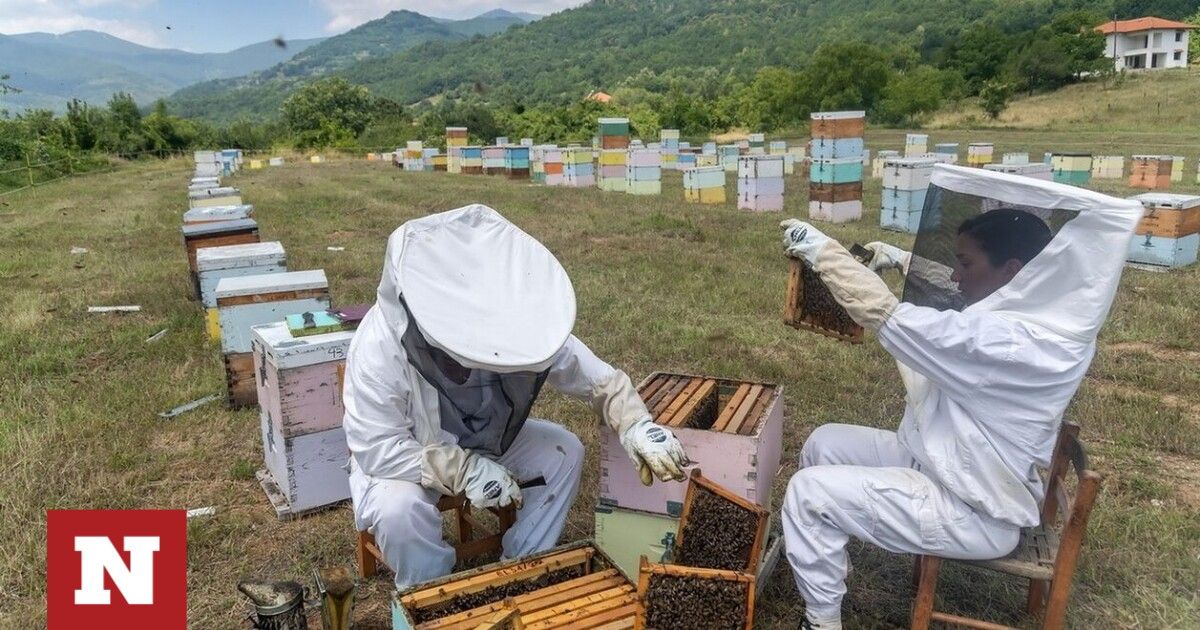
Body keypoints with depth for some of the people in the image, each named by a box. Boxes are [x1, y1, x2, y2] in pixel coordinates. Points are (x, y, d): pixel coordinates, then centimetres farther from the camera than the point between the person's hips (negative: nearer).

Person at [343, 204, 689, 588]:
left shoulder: (507, 324, -24)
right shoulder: (379, 345, -34)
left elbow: (594, 376, -18)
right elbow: (376, 447, -31)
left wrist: (635, 425, -35)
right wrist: (464, 469, -38)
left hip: (486, 439, 4)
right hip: (402, 455, -3)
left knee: (565, 452, -13)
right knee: (398, 508, -34)